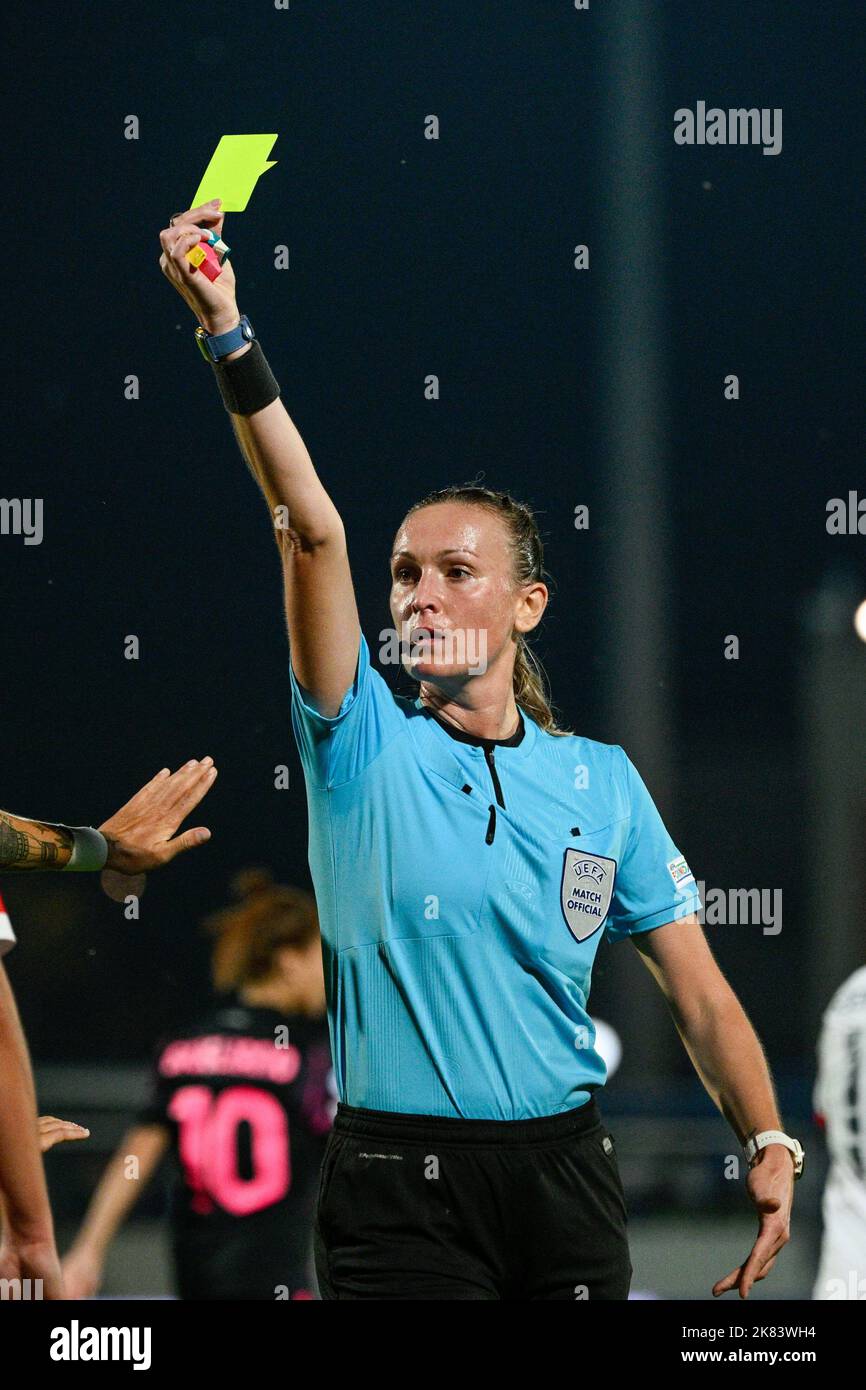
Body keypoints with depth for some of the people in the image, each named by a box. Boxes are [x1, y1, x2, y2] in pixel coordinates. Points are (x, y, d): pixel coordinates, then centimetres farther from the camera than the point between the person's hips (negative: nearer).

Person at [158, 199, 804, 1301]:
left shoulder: (602, 780, 8)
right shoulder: (363, 743, 0)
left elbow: (697, 990, 9)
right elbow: (310, 528, -13)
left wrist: (768, 1148, -5)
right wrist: (225, 334, -24)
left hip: (565, 1169, 3)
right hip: (399, 1195, -3)